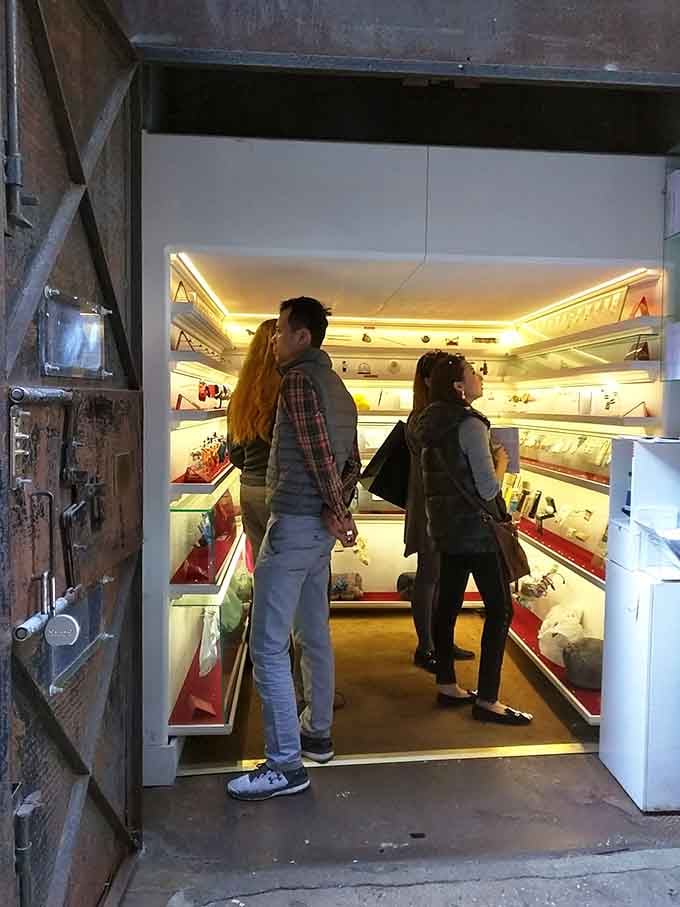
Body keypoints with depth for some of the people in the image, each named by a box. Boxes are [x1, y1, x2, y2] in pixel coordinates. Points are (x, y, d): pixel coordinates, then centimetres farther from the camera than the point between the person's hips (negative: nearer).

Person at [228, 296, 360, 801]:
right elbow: (353, 463, 15)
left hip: (295, 523, -10)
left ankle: (286, 766, 3)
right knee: (314, 635, 19)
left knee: (268, 647, -4)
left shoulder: (299, 379, -13)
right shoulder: (338, 387, 15)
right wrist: (338, 511, 8)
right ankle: (317, 732, 32)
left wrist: (336, 512, -12)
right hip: (319, 526, 10)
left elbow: (318, 453, -21)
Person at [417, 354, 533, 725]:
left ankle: (446, 686, 23)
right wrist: (501, 461, -1)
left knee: (447, 603, 13)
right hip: (476, 529, -9)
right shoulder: (471, 425, -17)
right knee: (500, 609, -1)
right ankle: (487, 700, 2)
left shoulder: (431, 424, 9)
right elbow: (488, 488, -18)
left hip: (445, 526, 9)